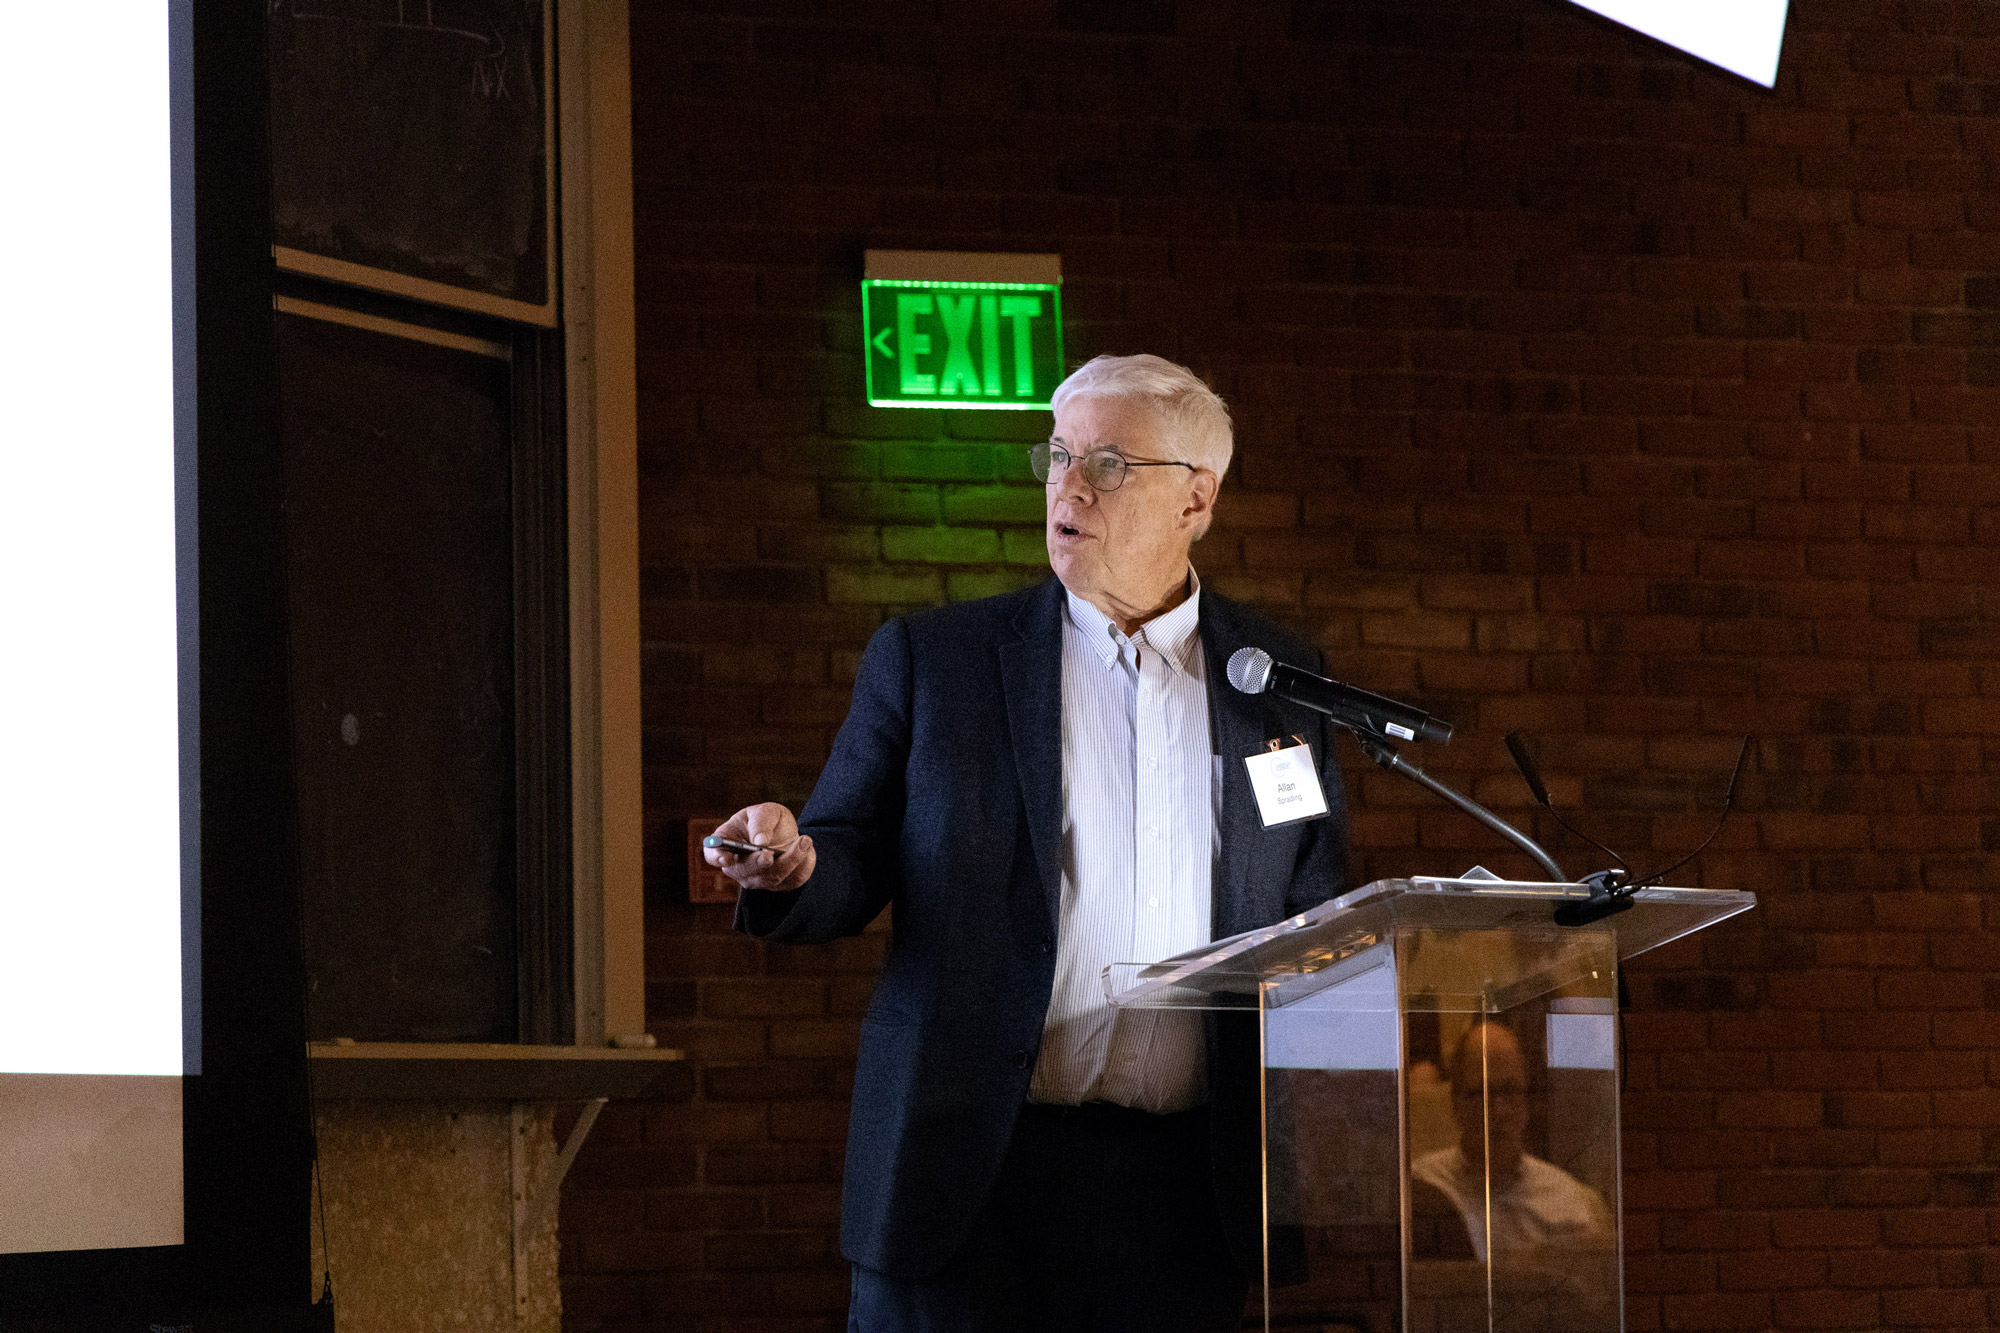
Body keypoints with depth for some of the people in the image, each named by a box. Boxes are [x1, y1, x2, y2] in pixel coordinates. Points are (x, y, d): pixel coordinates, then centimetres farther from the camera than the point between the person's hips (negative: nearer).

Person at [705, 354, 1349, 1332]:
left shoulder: (1281, 682, 10)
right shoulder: (929, 659, 6)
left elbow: (1315, 920, 15)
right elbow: (850, 869, 7)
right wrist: (791, 866, -16)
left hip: (1184, 1180, 1)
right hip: (973, 1171, -1)